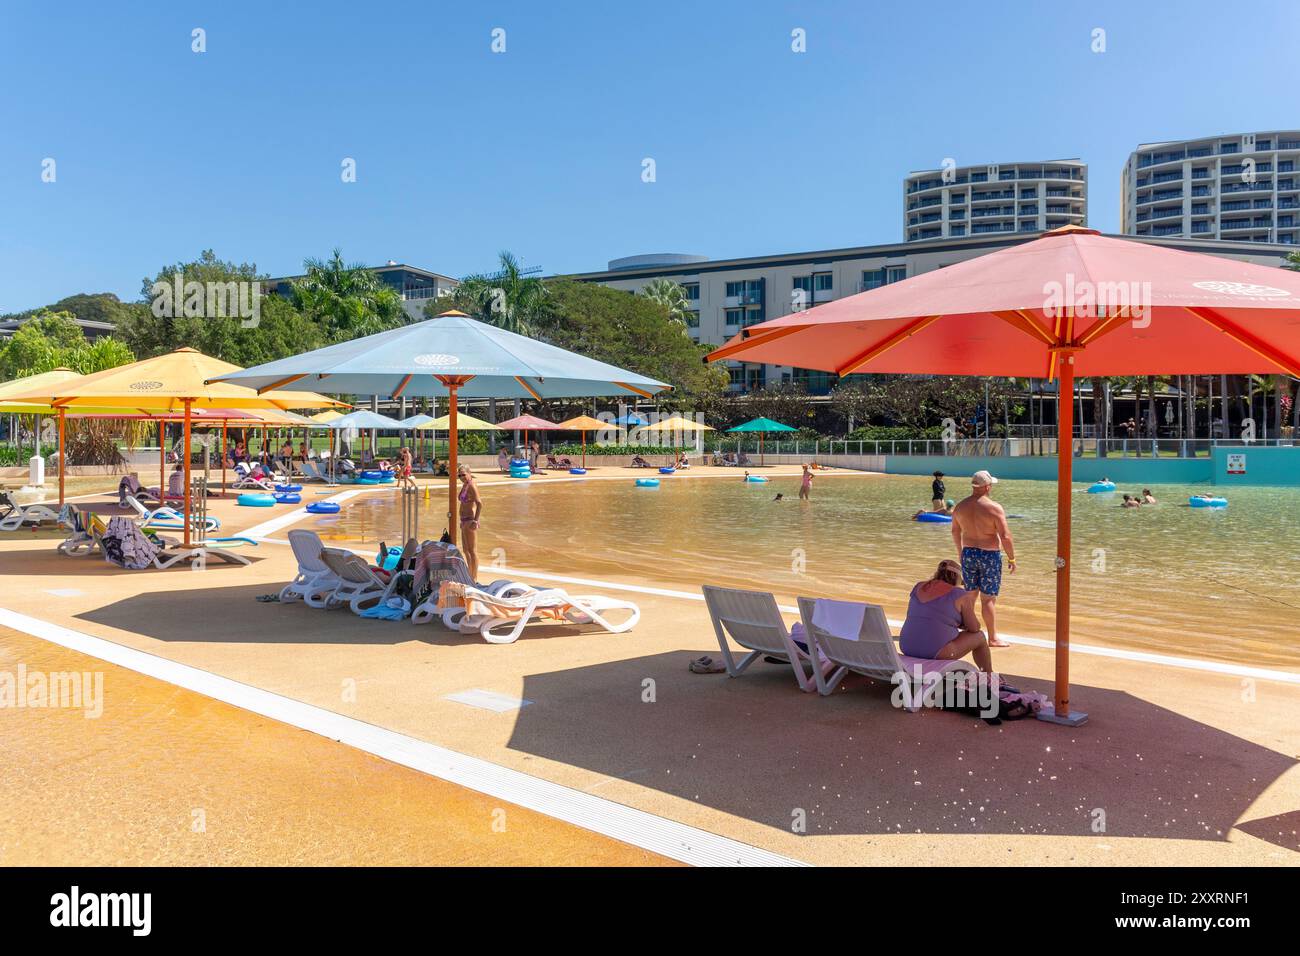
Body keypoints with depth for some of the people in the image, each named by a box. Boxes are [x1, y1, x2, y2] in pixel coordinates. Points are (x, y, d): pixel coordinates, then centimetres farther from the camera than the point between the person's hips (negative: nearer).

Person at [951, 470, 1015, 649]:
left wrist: (960, 552, 30)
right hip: (989, 555, -5)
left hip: (968, 553, 5)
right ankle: (993, 638, 7)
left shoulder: (960, 506, 2)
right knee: (989, 598, 1)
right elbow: (1005, 537, -17)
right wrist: (1012, 558, -4)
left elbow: (955, 531, 16)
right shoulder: (994, 508, -15)